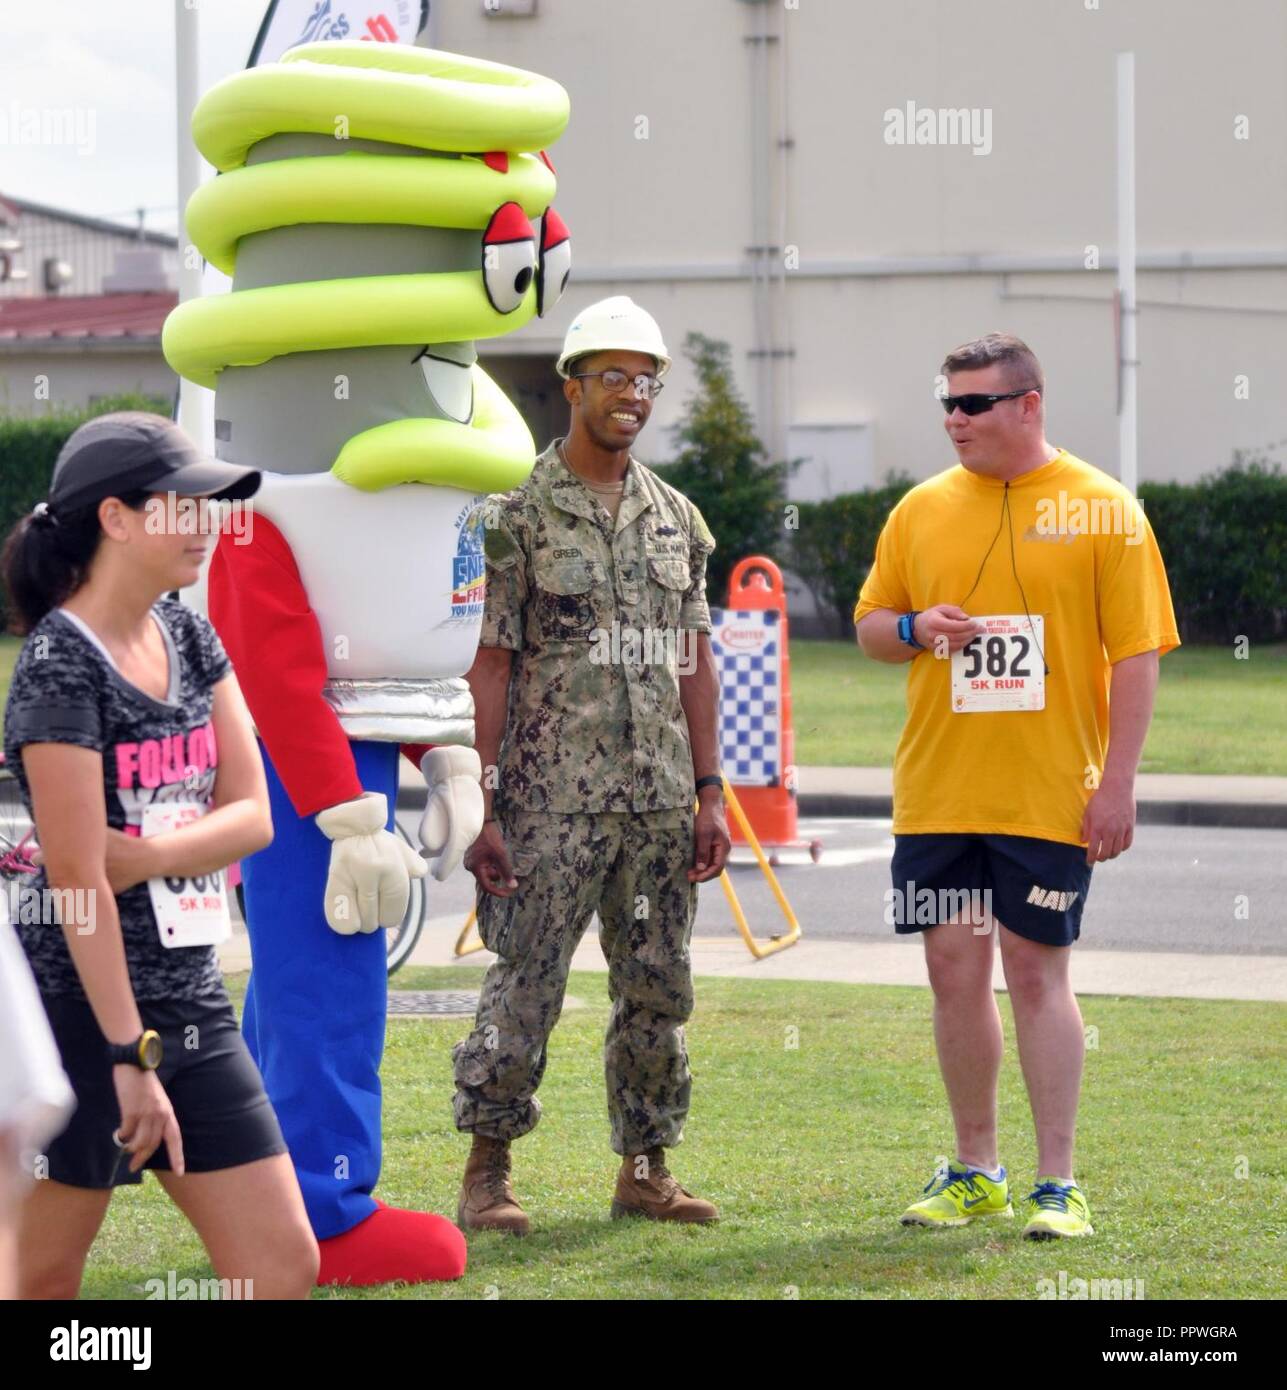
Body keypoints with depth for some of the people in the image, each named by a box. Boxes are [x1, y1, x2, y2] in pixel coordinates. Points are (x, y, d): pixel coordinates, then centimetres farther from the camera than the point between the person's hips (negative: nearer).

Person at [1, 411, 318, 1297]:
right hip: (81, 1011, -8)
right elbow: (76, 876, -18)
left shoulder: (189, 639, 9)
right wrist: (131, 1054, -20)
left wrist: (134, 855, -16)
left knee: (286, 1266, 4)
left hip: (192, 1003, 8)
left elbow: (253, 816, 2)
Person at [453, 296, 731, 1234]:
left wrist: (710, 793, 7)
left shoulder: (677, 519, 12)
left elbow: (696, 663, 14)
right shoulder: (518, 515, -4)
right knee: (525, 988, -3)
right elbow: (490, 666, -6)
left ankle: (646, 1172, 17)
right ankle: (487, 1174, 6)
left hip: (661, 803, 5)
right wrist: (484, 808, -11)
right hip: (553, 800, -5)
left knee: (658, 990, 8)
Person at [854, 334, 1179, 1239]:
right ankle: (976, 1174, 17)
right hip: (937, 790, 4)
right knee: (955, 971, 6)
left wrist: (1117, 783, -11)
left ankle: (1058, 1184, 4)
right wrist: (915, 628, -7)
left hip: (1050, 793, -4)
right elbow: (869, 624, 17)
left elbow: (1137, 653, -5)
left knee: (1037, 973, -3)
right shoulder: (922, 510, 9)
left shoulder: (1101, 510, -3)